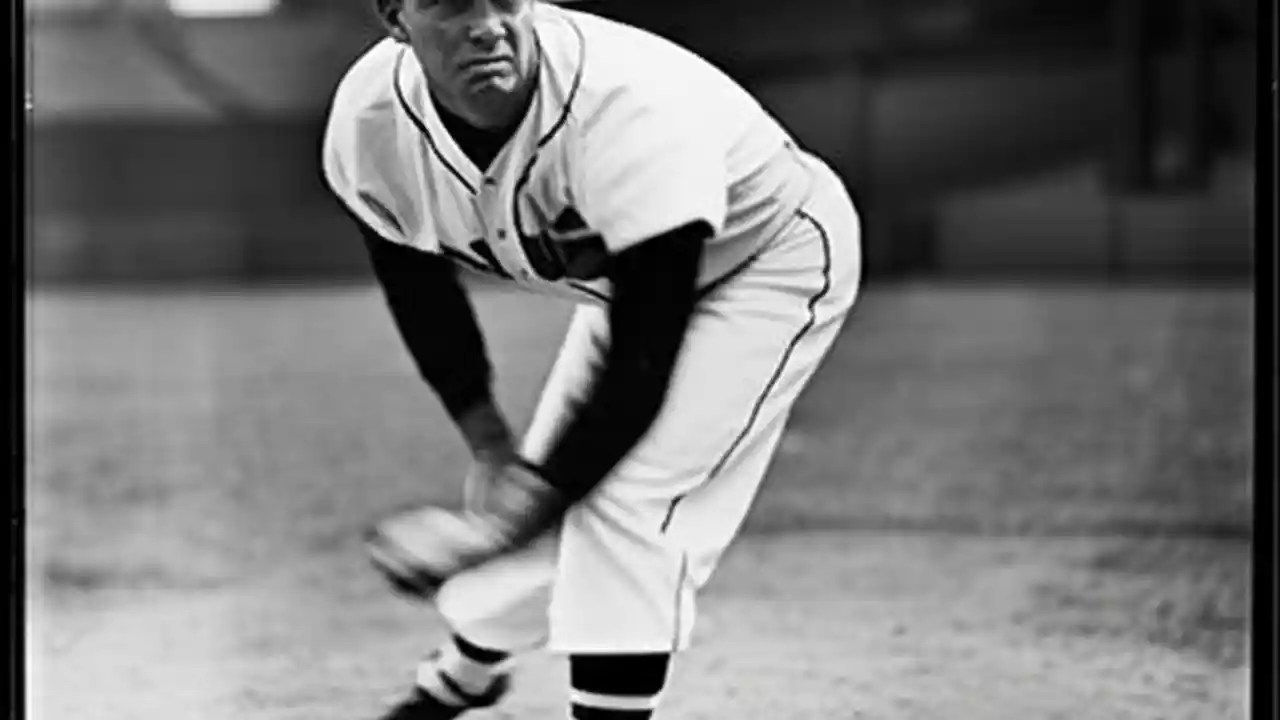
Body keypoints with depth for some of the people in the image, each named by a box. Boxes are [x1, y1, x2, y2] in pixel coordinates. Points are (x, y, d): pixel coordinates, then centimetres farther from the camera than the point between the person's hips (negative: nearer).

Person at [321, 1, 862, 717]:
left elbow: (643, 368, -37)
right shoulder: (369, 118, -24)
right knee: (543, 490, 15)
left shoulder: (629, 108, -42)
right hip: (625, 278, 6)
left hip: (771, 263, -6)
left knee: (626, 500, -21)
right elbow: (419, 282, -2)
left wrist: (506, 517, -36)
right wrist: (486, 437, -7)